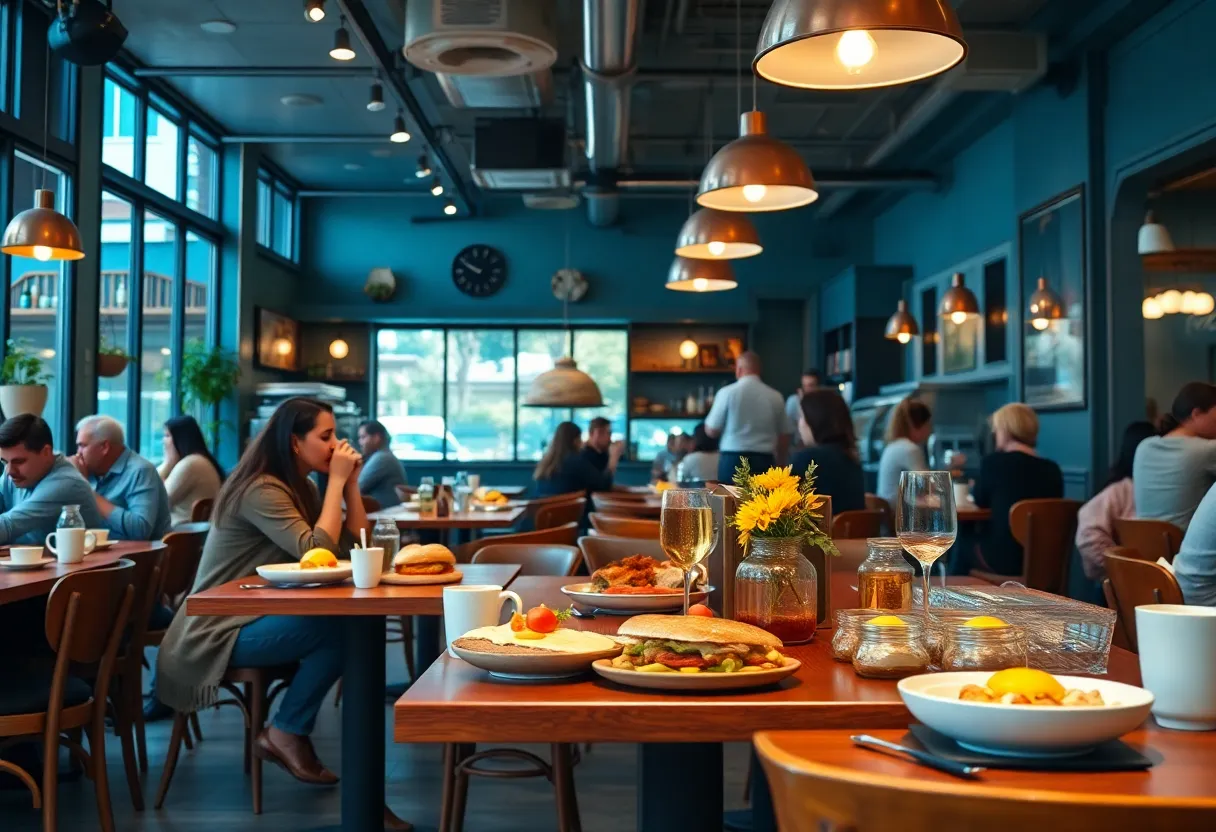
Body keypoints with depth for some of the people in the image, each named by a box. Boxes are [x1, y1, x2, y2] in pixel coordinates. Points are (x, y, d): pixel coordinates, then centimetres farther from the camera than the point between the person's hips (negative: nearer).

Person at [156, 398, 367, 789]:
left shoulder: (302, 488, 9)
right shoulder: (261, 491, -19)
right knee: (338, 630, -26)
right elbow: (317, 551, -28)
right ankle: (285, 734, -6)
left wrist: (351, 481, -3)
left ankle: (289, 730, 0)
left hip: (261, 618, 9)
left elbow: (354, 545, 5)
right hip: (223, 632, -9)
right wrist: (336, 480, -20)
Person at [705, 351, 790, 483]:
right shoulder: (775, 397, 5)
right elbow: (784, 435, 11)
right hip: (764, 461, 2)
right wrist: (777, 461, 25)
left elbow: (712, 430, 1)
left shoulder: (727, 392, -3)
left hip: (733, 460, -2)